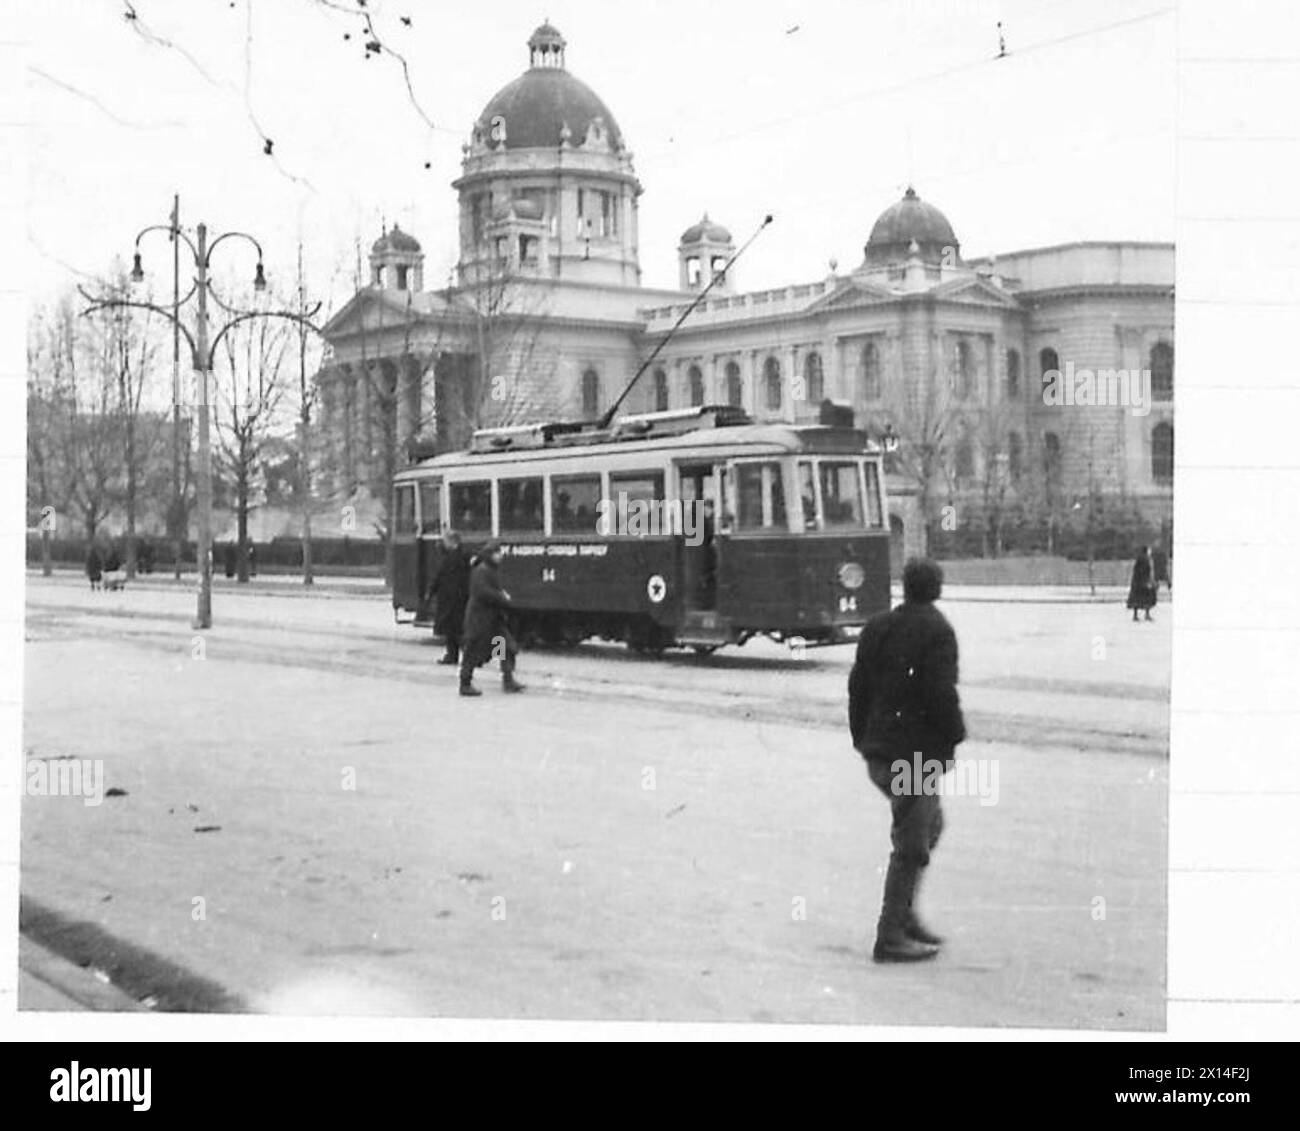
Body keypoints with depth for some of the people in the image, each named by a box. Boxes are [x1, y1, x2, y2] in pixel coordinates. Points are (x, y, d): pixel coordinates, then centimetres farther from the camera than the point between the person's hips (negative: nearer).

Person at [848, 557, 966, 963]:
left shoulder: (876, 627, 9)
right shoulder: (936, 631, -13)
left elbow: (858, 686, 12)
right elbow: (942, 694, -20)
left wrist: (862, 739, 18)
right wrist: (953, 738, -6)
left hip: (878, 752, 8)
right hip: (918, 753, -8)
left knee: (930, 824, 23)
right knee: (911, 845, -1)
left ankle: (904, 914, 24)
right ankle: (891, 936, 1)